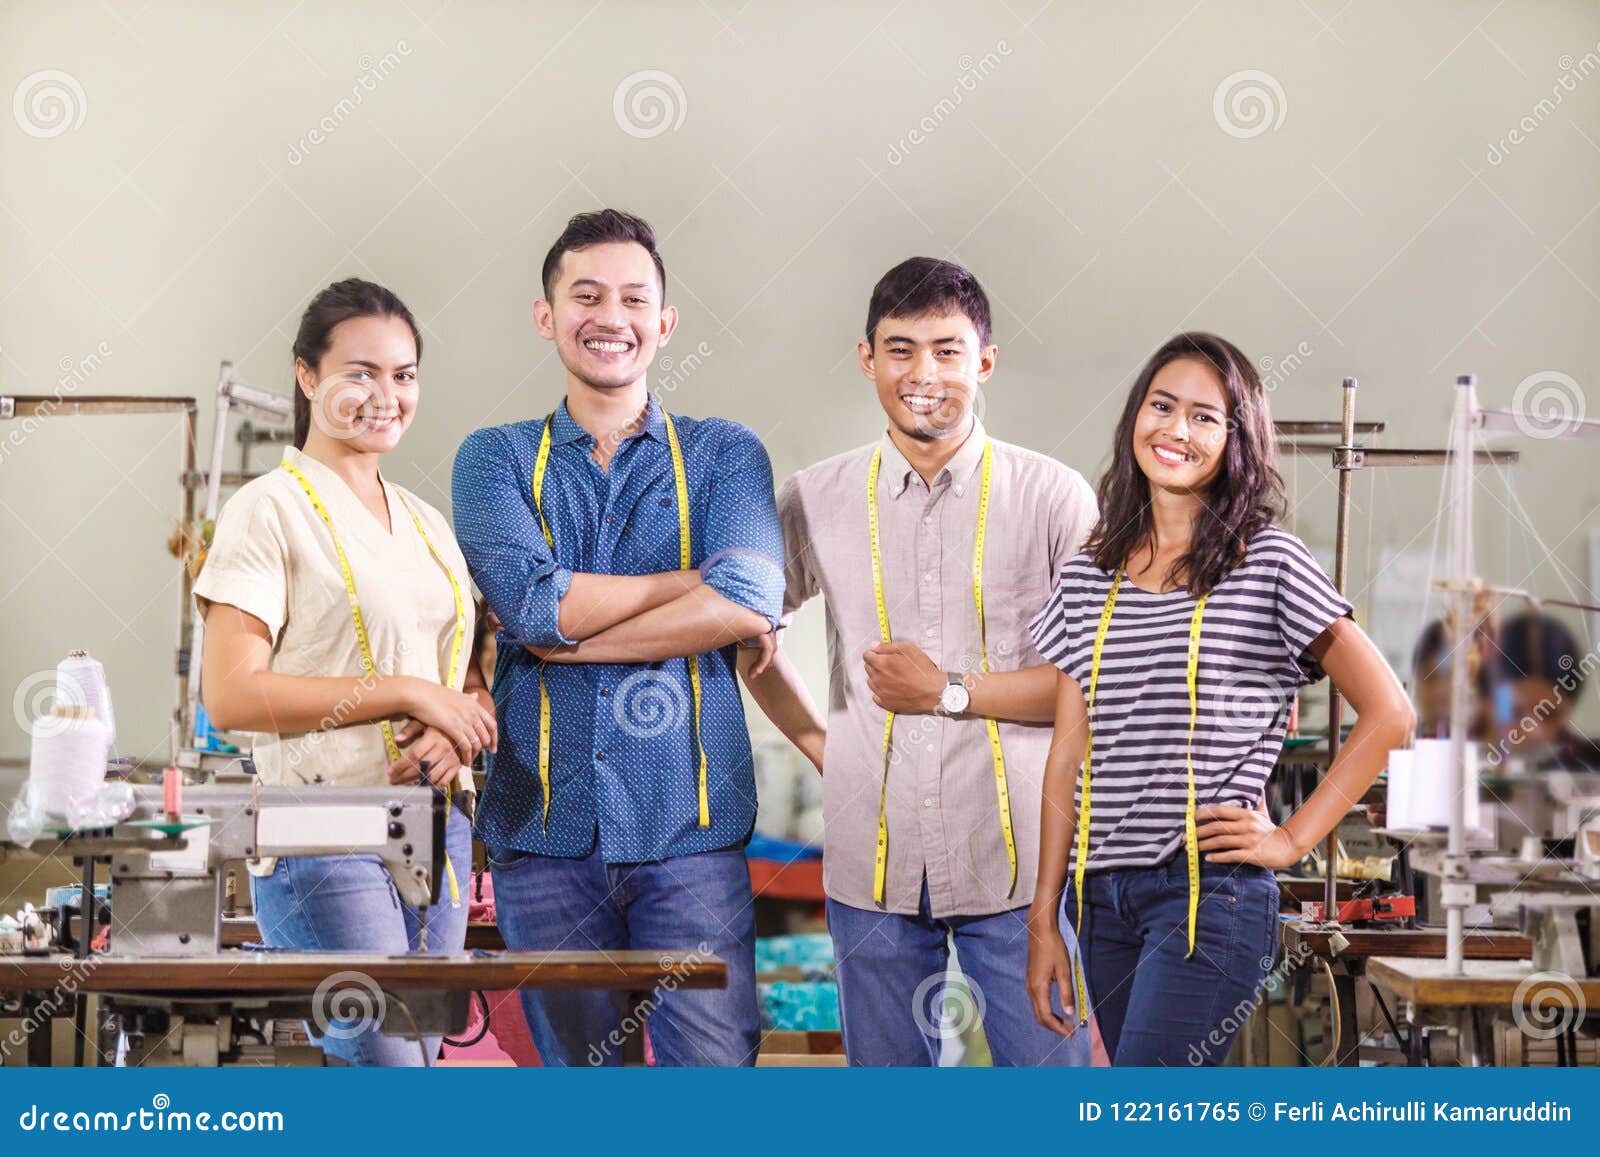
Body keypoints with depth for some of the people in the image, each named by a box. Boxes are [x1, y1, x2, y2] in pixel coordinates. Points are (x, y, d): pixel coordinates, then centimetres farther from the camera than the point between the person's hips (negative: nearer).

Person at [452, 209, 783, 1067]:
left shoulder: (723, 454, 8)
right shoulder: (495, 458, 9)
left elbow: (749, 605, -11)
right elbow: (531, 599, -10)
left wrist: (560, 636, -9)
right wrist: (699, 579, -6)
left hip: (691, 829, -1)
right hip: (545, 827, 1)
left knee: (714, 1062, -7)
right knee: (577, 1065, 9)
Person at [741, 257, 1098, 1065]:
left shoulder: (1053, 497, -2)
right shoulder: (817, 500, 6)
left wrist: (951, 691, -11)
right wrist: (814, 739, 9)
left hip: (1016, 858, -2)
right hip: (872, 860, 3)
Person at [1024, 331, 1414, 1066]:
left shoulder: (1268, 564, -3)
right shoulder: (1087, 579, 11)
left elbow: (1388, 714, -2)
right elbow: (1069, 757, 10)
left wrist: (1294, 839, -6)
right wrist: (1044, 921, 7)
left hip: (1212, 895, -5)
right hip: (1103, 899, 5)